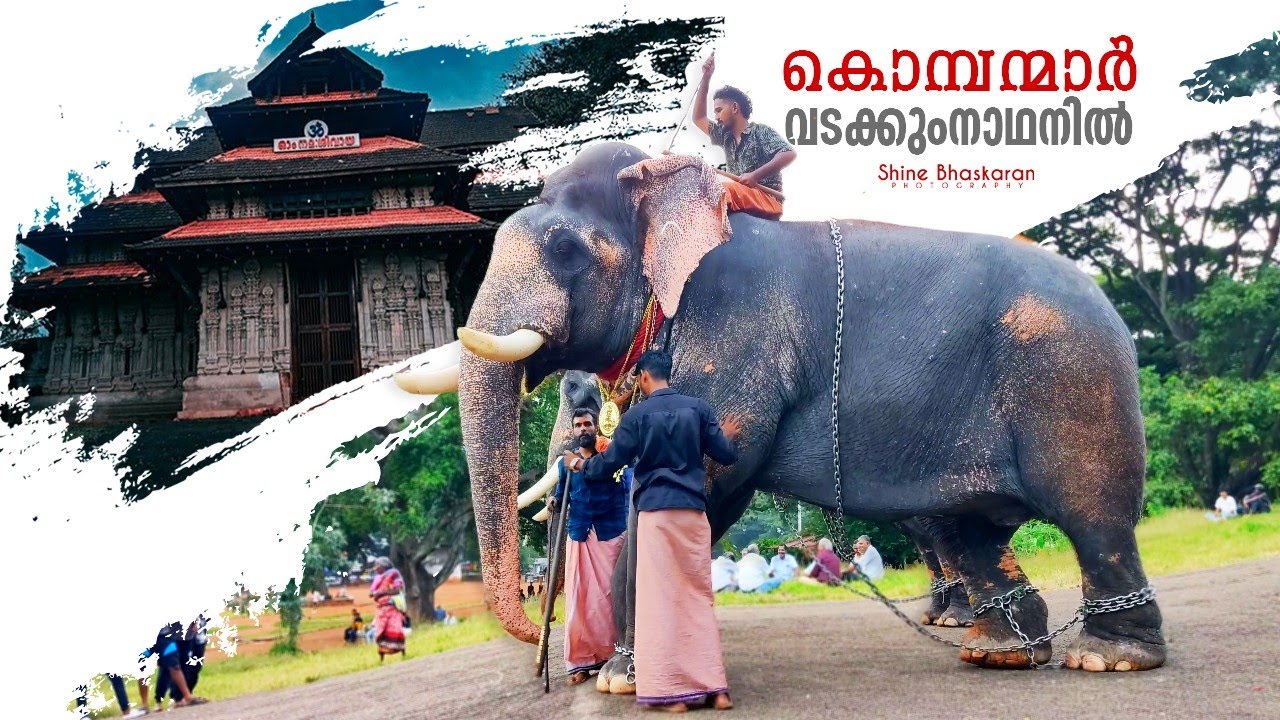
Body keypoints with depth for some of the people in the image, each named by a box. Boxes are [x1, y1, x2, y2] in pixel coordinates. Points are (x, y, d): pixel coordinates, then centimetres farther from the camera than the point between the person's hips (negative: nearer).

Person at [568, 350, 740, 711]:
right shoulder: (698, 408, 5)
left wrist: (580, 464, 20)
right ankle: (714, 687, 6)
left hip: (656, 511, -3)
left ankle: (671, 689, -6)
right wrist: (727, 437, 31)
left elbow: (609, 463, 0)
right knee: (700, 596, 9)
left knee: (661, 598, -1)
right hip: (693, 511, 3)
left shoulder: (637, 414, -2)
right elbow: (727, 456, 8)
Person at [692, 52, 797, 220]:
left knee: (721, 191, -33)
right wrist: (706, 77, 18)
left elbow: (789, 154, -13)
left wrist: (756, 175, -23)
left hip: (768, 201, -7)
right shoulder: (726, 137, 22)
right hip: (741, 205, 7)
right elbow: (698, 118, 24)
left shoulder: (761, 132, 1)